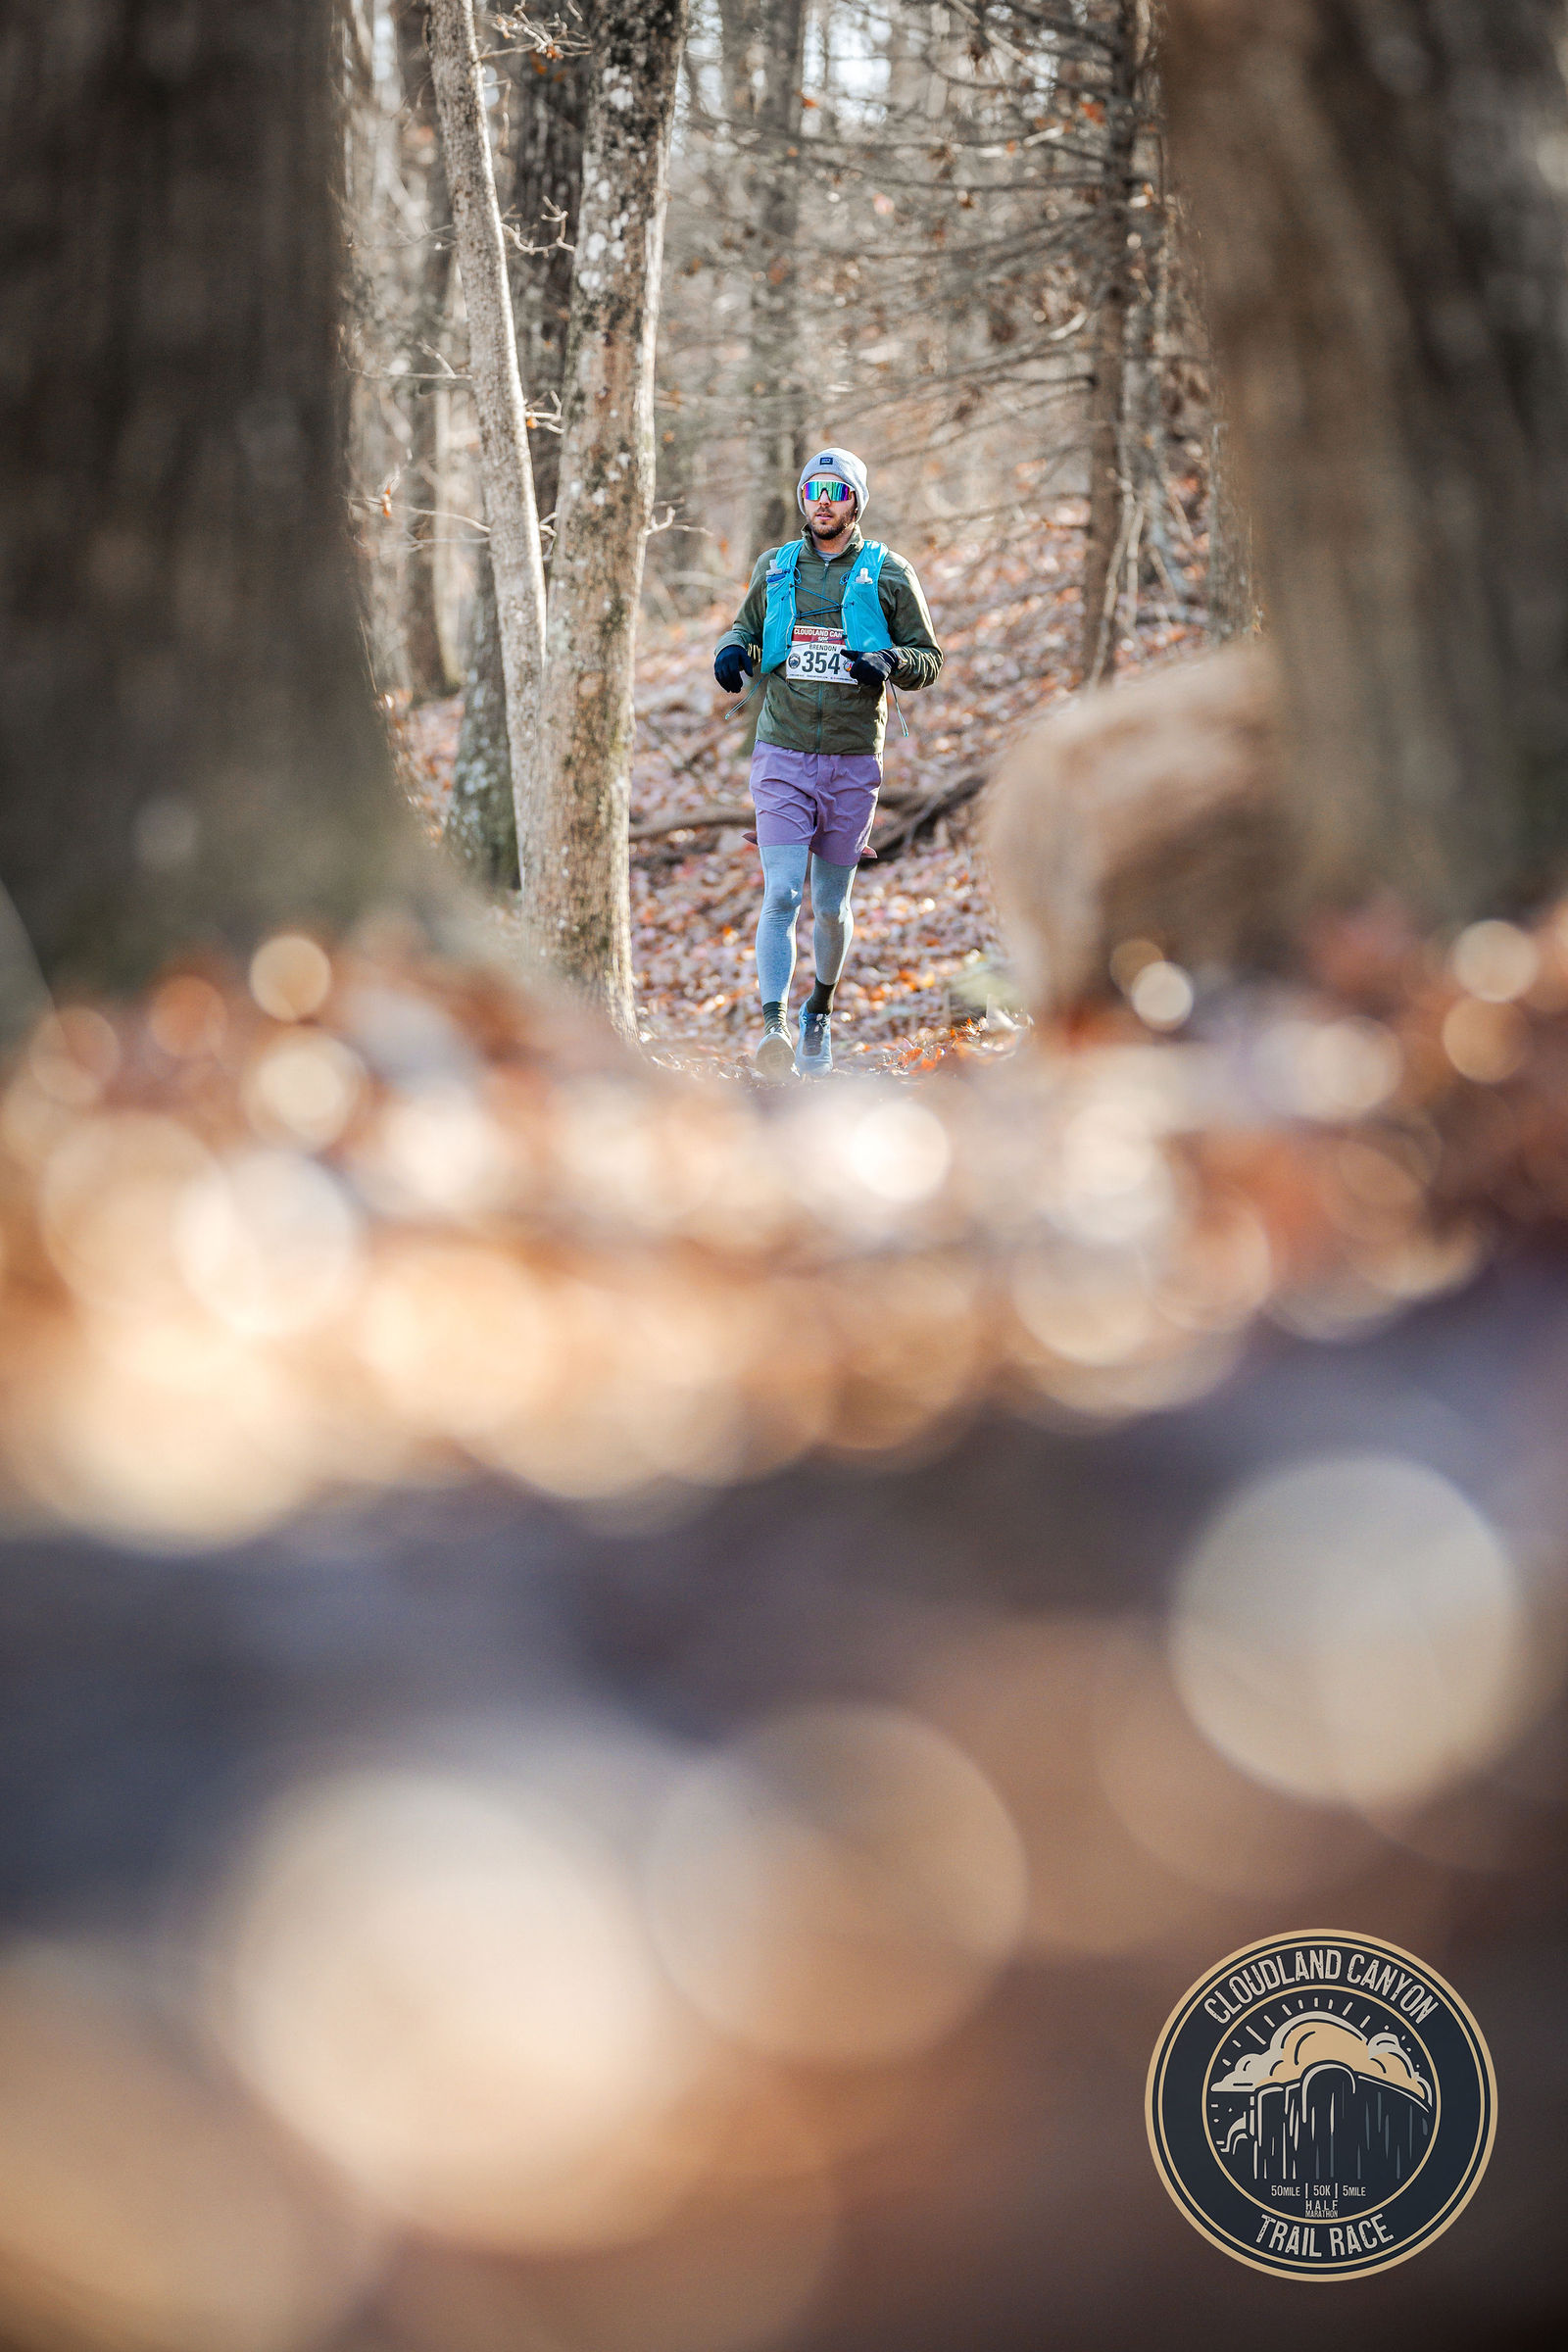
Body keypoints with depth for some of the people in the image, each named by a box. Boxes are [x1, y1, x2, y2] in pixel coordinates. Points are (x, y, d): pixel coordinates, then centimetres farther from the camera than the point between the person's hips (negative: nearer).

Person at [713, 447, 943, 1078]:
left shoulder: (888, 575, 2)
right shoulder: (774, 568, 8)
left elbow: (929, 660, 5)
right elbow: (746, 625, 24)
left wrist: (890, 661, -18)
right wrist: (733, 648, 0)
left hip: (853, 763, 0)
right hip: (782, 758, 0)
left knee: (830, 905, 10)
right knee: (782, 894, -14)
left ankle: (820, 1009, 34)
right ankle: (773, 1026, -20)